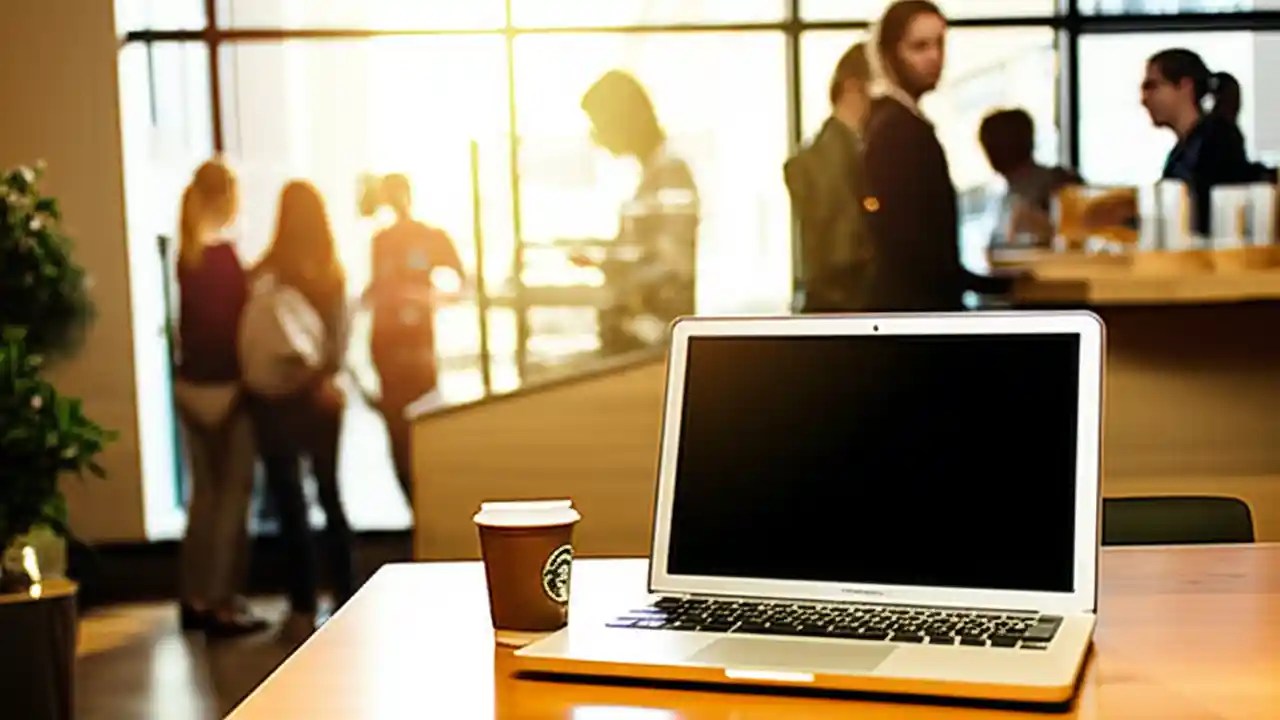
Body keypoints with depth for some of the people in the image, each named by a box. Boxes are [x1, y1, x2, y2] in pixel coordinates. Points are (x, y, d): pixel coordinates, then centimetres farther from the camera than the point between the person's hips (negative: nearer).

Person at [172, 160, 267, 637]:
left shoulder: (188, 254, 7)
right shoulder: (223, 255, -16)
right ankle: (221, 606, 2)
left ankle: (196, 599, 21)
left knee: (205, 490, 15)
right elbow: (235, 323, -16)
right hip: (224, 387, -8)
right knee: (233, 493, 0)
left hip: (191, 384, 8)